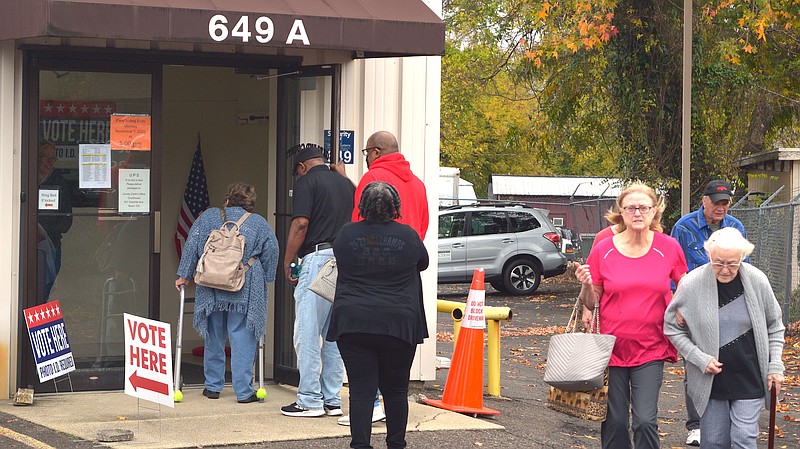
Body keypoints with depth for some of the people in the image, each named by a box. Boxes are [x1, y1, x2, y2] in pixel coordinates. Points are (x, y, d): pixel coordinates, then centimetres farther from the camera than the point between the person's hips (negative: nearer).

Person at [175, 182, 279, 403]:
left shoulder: (209, 217, 10)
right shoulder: (258, 223, 6)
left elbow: (192, 244, 5)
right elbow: (271, 249, -2)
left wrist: (184, 275, 8)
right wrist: (266, 279, 6)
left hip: (211, 289, 2)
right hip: (245, 291, -2)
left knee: (214, 337, 14)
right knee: (242, 338, -1)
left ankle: (213, 386, 22)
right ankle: (244, 391, -3)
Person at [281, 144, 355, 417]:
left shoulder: (307, 182, -3)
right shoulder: (347, 184, 18)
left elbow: (301, 224, -13)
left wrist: (287, 263, -5)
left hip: (317, 258, -7)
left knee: (307, 333, -3)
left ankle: (310, 401, -4)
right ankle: (332, 400, 12)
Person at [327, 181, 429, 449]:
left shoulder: (347, 234, -1)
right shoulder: (408, 236, -3)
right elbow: (423, 263, 15)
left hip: (352, 324, 0)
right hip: (399, 324, 0)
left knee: (361, 388, 0)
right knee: (395, 389, 11)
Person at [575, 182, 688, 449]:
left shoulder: (669, 248, -1)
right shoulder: (603, 251, -2)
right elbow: (590, 303, 5)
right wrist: (586, 285, -16)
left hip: (650, 349, -1)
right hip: (611, 347, 1)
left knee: (645, 421, -10)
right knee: (614, 422, 4)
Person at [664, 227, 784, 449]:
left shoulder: (757, 281, -7)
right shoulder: (691, 284, -12)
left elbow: (774, 327, 7)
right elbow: (673, 329, -2)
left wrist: (775, 366, 1)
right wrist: (700, 359, -11)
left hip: (749, 378, 0)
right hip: (710, 379, 0)